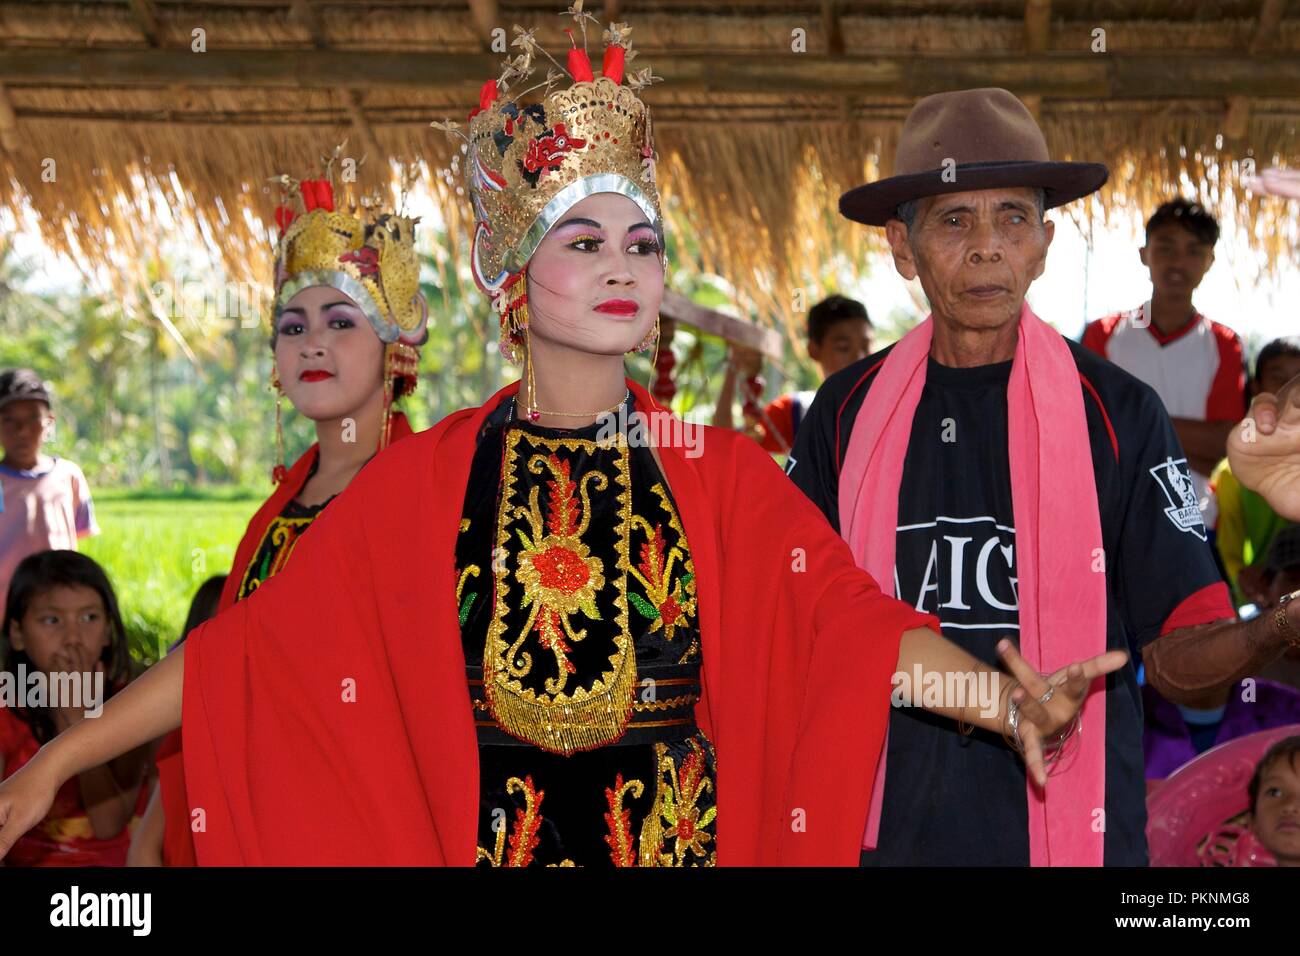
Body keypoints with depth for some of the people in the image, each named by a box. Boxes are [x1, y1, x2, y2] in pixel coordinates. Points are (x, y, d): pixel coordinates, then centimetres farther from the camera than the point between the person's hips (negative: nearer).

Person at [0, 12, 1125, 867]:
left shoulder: (720, 476, -1)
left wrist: (1006, 698, -32)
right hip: (484, 839, 0)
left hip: (685, 841, 0)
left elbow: (848, 619, -14)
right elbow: (248, 644, -3)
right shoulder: (426, 481, -2)